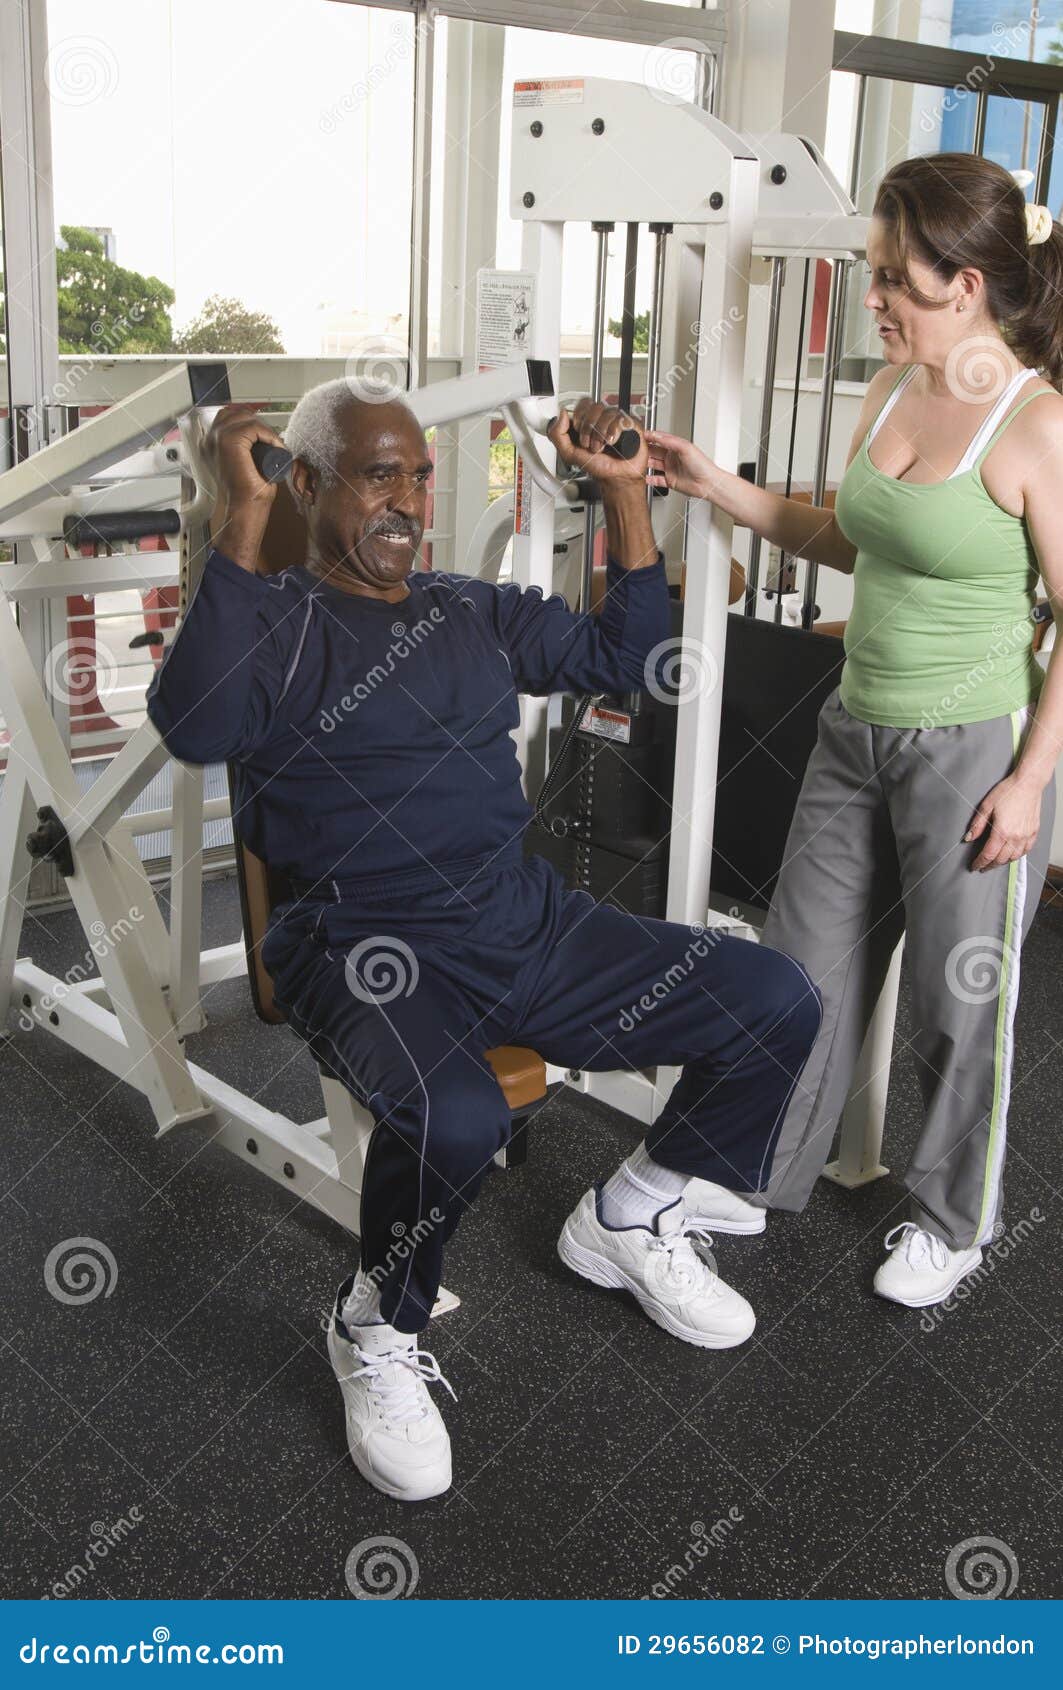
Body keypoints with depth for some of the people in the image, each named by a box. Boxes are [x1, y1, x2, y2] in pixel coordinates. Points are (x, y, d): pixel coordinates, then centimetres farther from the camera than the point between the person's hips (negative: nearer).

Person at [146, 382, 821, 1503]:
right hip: (370, 947, -6)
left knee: (777, 1004, -1)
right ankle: (376, 1333, -4)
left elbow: (626, 659, 18)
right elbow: (194, 728, -23)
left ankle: (627, 1221, 20)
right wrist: (240, 519, -26)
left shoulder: (476, 612, 17)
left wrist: (624, 491, 10)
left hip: (528, 922, 7)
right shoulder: (269, 621, -2)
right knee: (453, 1117, -38)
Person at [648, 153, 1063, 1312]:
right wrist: (718, 488, 8)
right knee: (803, 967, 15)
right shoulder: (892, 389, 5)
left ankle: (953, 1221, 33)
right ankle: (761, 1178, 35)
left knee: (959, 1002, 9)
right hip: (858, 730, 7)